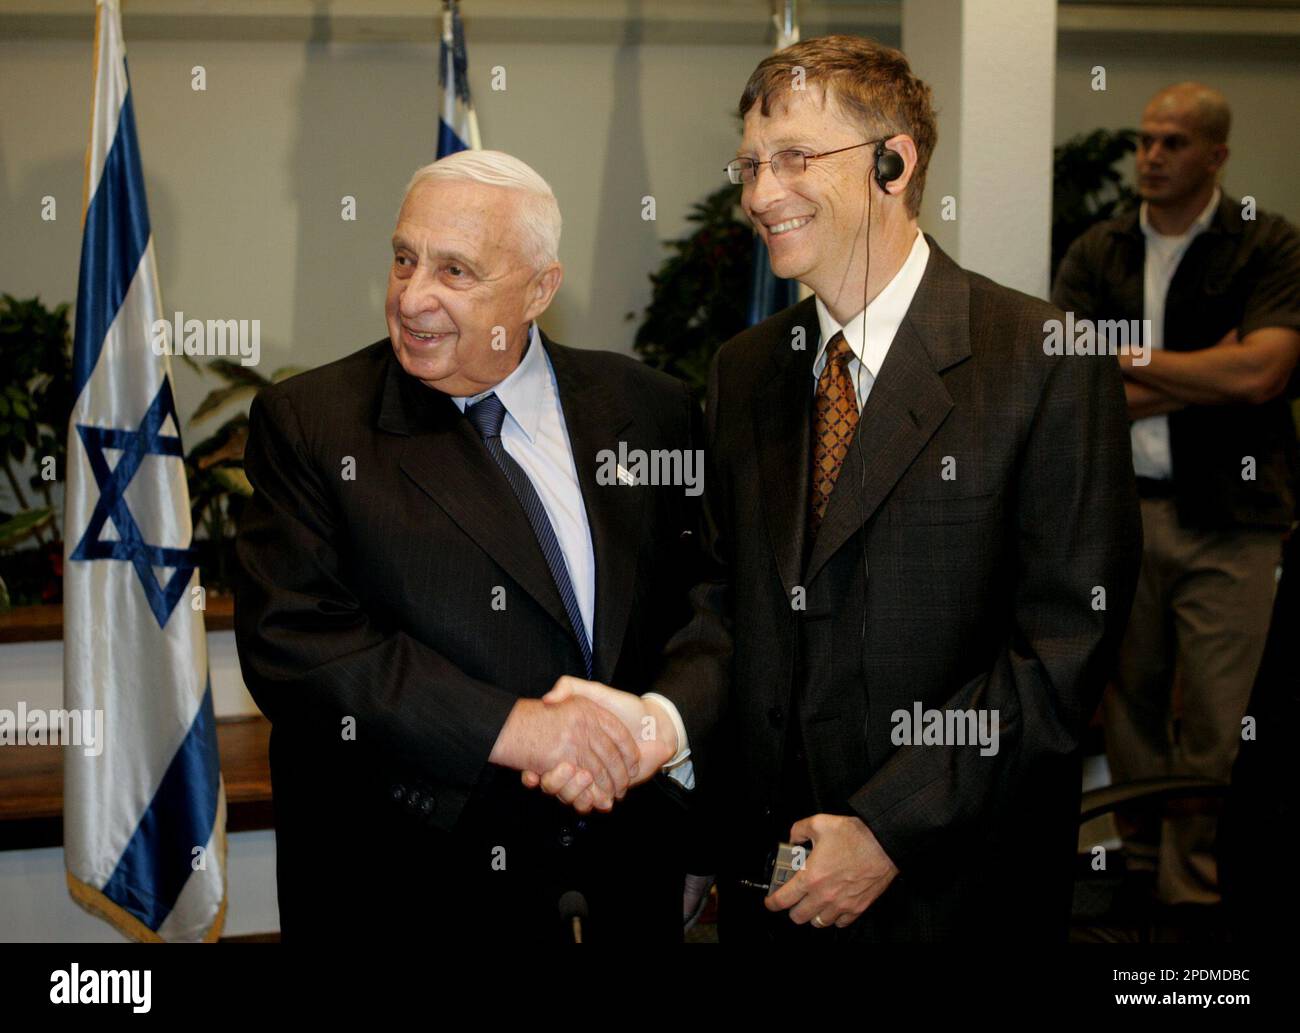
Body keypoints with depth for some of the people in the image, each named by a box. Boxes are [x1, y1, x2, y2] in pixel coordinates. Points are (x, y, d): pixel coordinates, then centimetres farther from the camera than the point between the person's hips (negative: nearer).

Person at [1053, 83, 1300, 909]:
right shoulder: (1096, 255, 8)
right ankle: (1139, 866, 24)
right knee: (1132, 703, 10)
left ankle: (1194, 892, 10)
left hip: (1228, 519, -3)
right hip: (1117, 508, 3)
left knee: (1216, 724, -1)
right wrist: (1210, 376, -8)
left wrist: (1131, 361, -5)